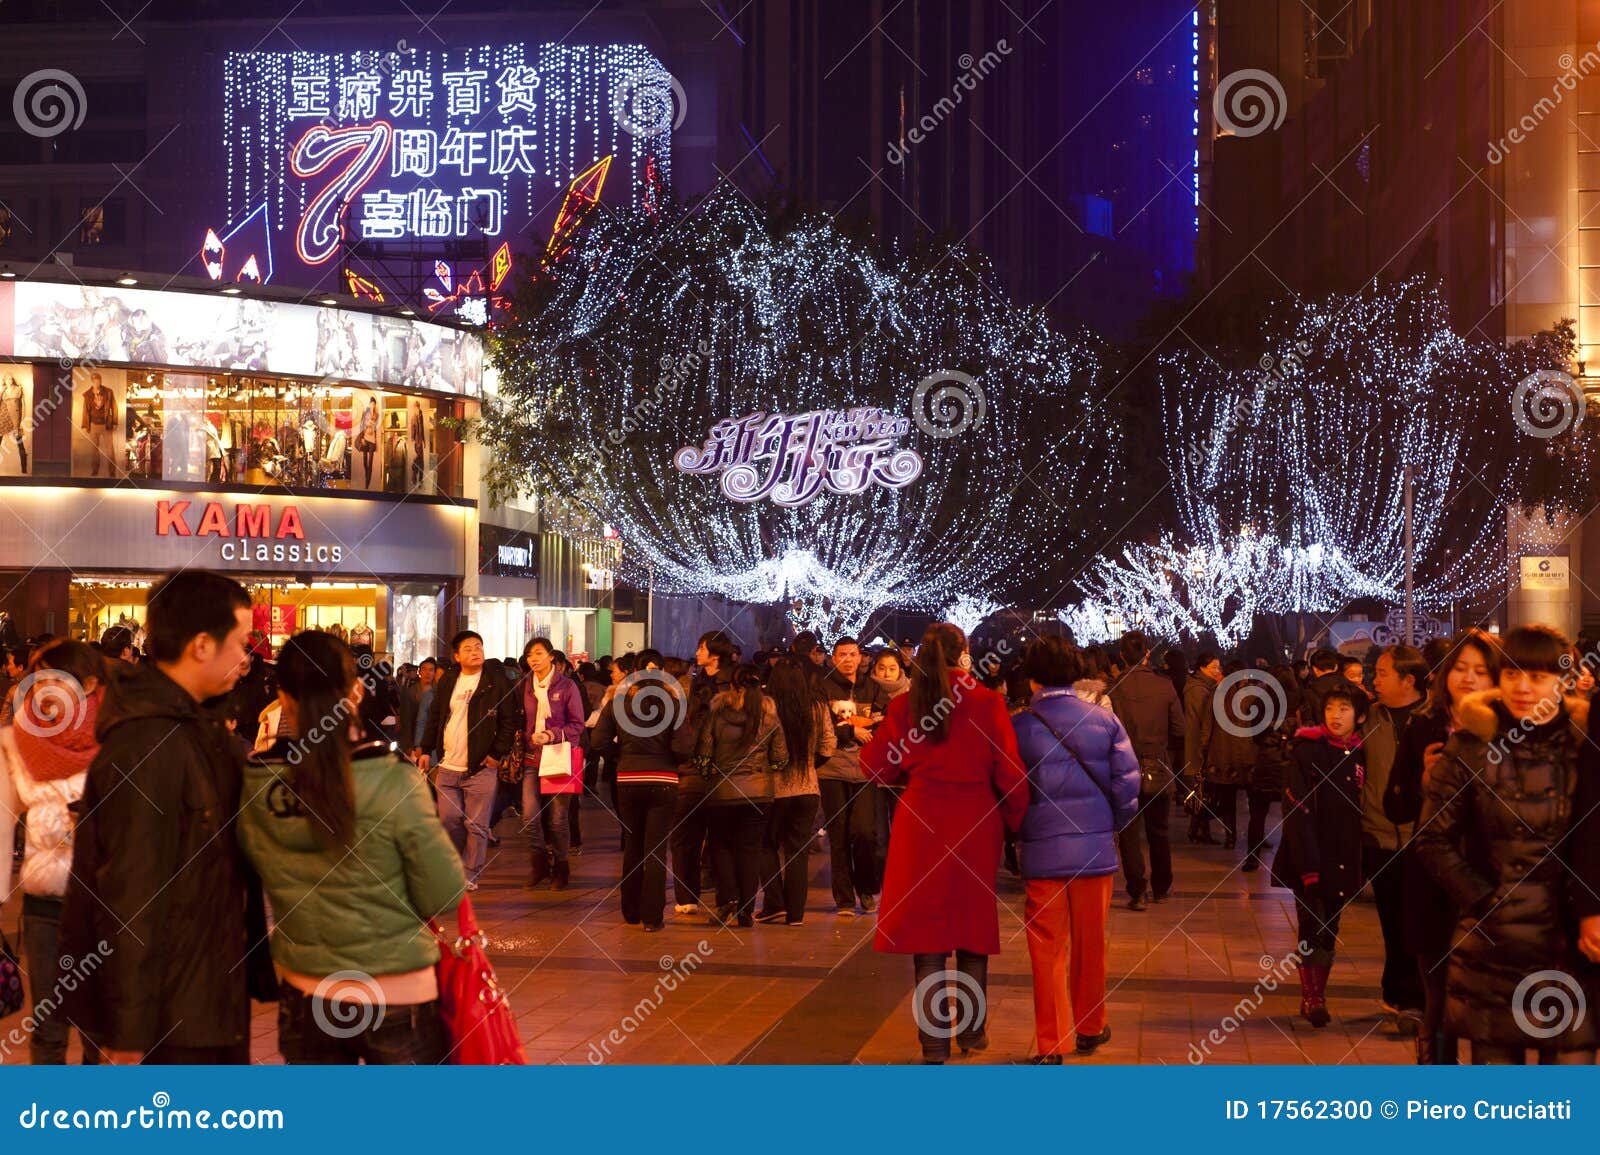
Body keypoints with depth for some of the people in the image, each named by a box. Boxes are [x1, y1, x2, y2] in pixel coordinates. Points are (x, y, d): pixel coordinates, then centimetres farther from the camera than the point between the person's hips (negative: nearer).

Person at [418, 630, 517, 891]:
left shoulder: (496, 682, -2)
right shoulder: (447, 681, 10)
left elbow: (509, 721, -3)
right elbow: (435, 717, 17)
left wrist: (498, 754, -9)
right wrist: (426, 750, 12)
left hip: (481, 767, -4)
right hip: (447, 766, 4)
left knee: (476, 825, -2)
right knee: (449, 819, 6)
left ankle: (471, 875, 8)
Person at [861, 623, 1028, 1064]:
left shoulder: (905, 705, -1)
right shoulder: (987, 703, -6)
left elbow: (876, 767, 3)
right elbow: (1008, 772, -7)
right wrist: (1015, 820, 8)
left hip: (922, 825, 0)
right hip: (977, 825, 0)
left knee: (927, 931, 4)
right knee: (973, 925, 14)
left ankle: (934, 1040, 2)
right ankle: (972, 1029, 22)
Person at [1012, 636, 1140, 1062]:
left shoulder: (1017, 726, -6)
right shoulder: (1105, 721, -3)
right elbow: (1128, 783, -5)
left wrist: (1018, 834, 10)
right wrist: (1113, 826, 10)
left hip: (1041, 851, -1)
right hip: (1095, 848, 1)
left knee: (1047, 948, 5)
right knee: (1090, 945, 15)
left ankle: (1051, 1044, 5)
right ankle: (1090, 1029, 29)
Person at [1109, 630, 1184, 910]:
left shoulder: (1114, 688, -12)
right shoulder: (1165, 685, -8)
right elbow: (1179, 730, -4)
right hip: (1159, 769, 2)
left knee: (1129, 834, 5)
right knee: (1159, 832, 17)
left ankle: (1137, 892, 0)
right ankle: (1161, 888, 28)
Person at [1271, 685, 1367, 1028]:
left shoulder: (1360, 754, 4)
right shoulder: (1309, 751, -9)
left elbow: (1362, 810, 8)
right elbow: (1296, 812, -14)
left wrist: (1359, 863, 1)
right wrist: (1308, 866, -19)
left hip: (1342, 862, 4)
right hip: (1311, 861, -4)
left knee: (1330, 932, 9)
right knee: (1312, 931, -4)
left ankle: (1317, 996, 18)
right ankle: (1311, 998, 6)